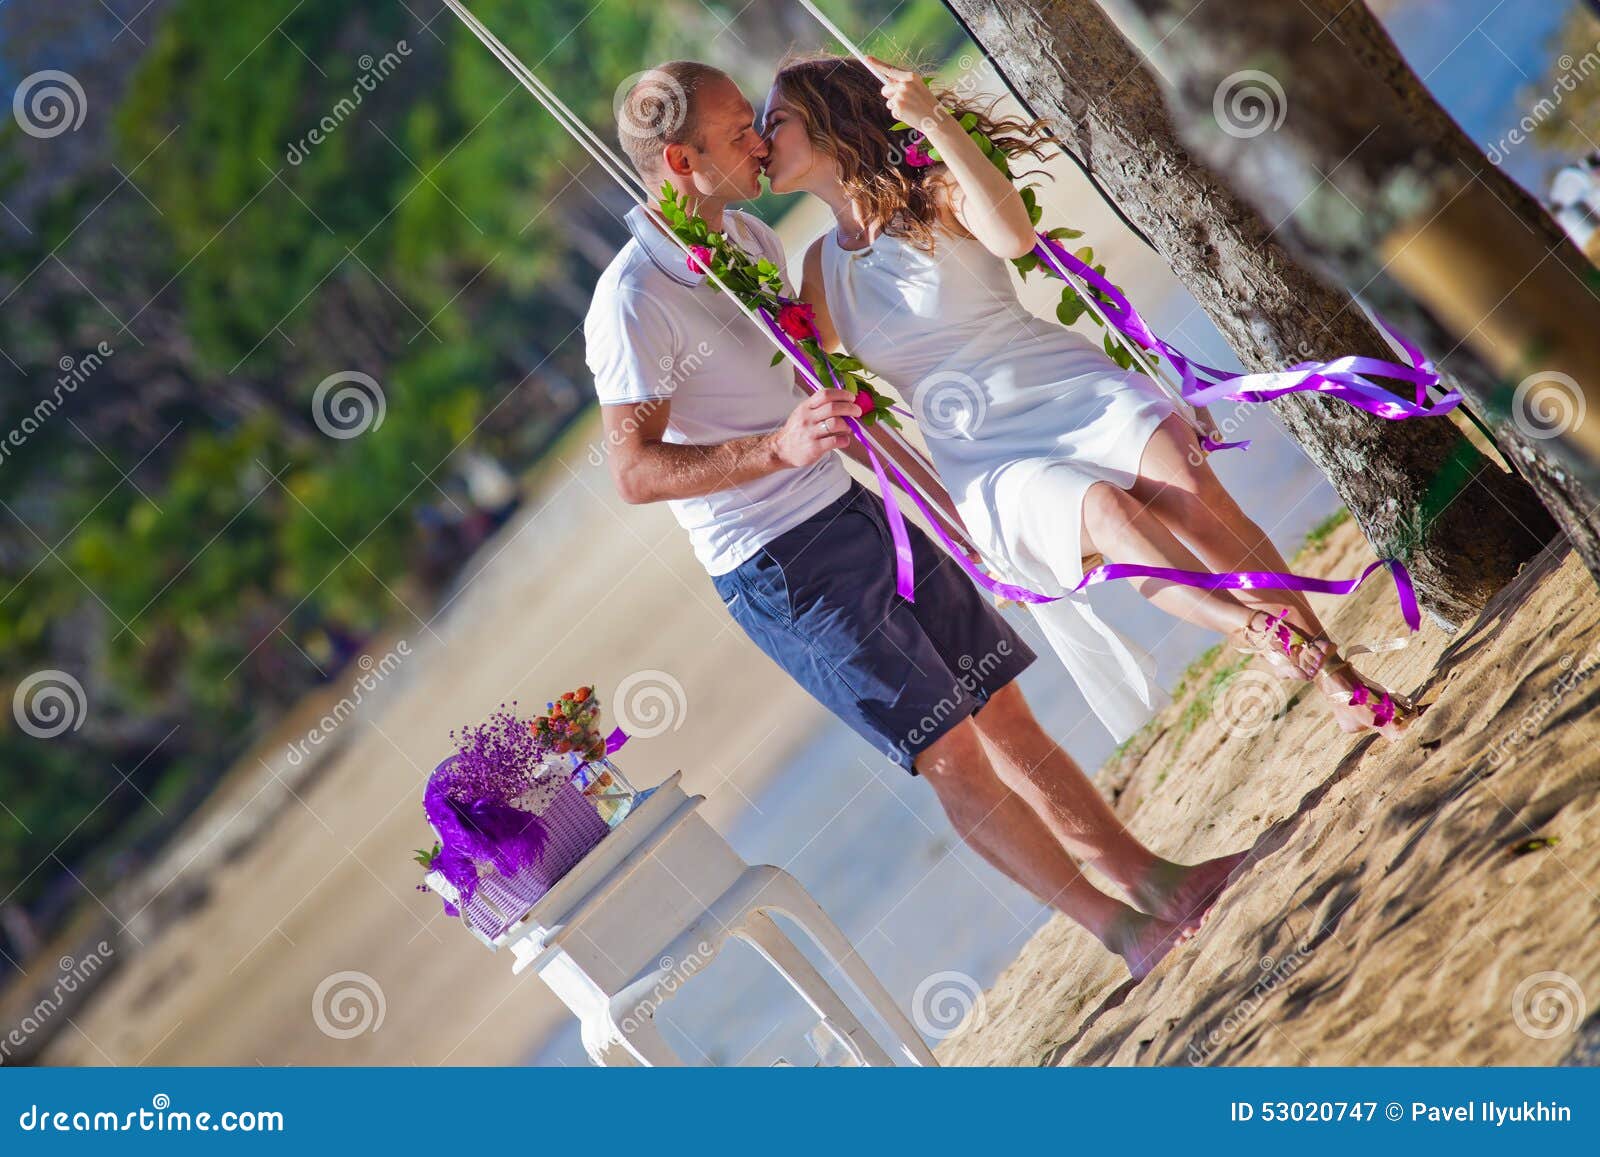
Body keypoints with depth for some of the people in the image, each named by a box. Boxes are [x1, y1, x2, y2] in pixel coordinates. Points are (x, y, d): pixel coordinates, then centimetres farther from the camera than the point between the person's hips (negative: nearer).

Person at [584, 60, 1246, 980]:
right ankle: (1123, 931, 3)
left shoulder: (752, 239, 9)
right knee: (953, 753, -6)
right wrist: (780, 446, -34)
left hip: (858, 513, 8)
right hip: (783, 570, -8)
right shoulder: (634, 301, -18)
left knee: (1004, 712, 9)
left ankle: (1151, 877, 17)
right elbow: (635, 471, -22)